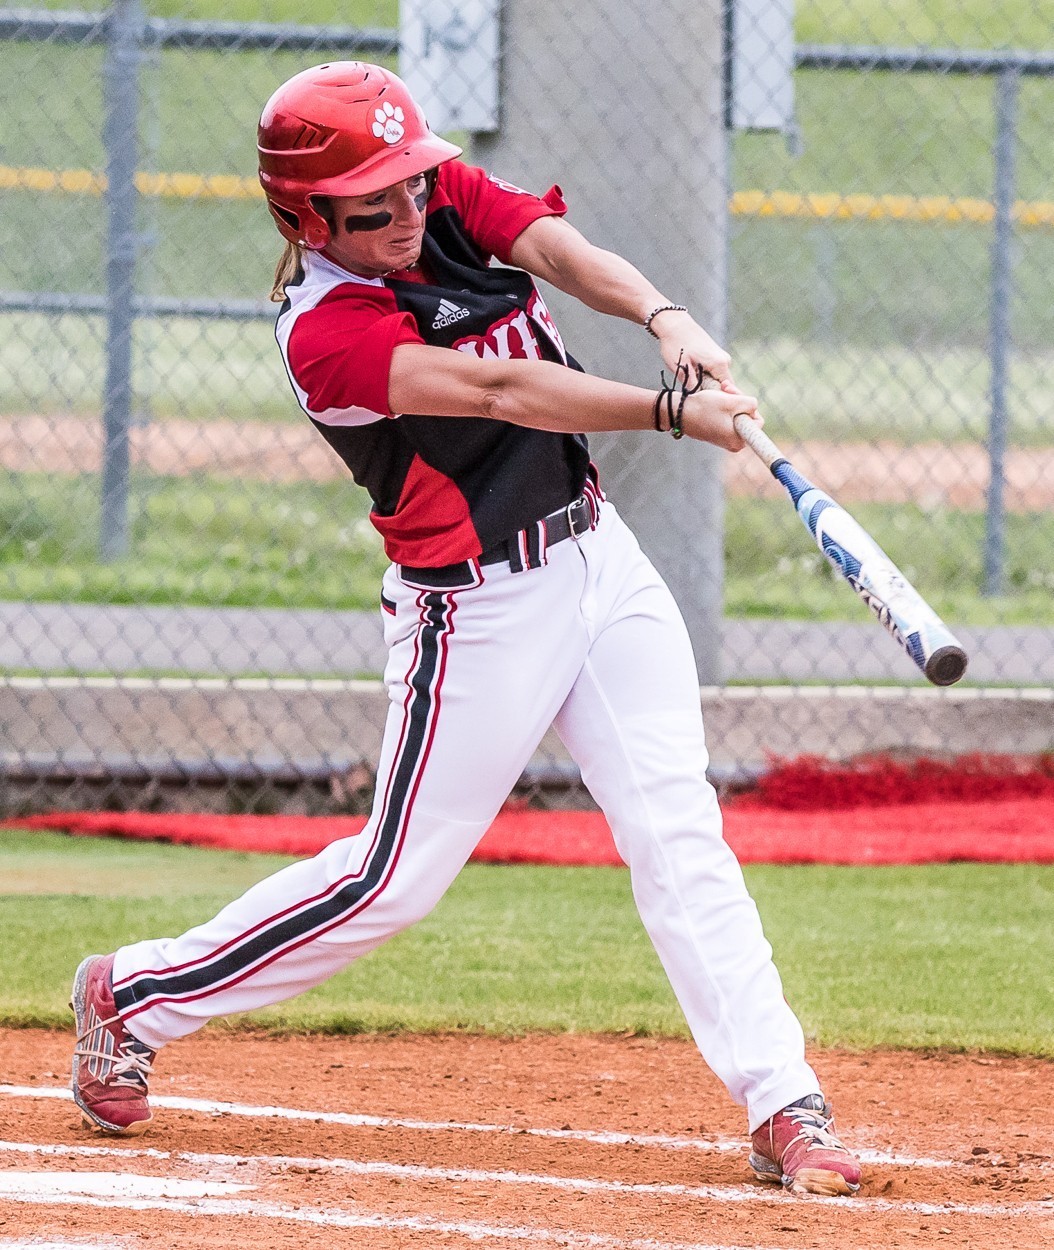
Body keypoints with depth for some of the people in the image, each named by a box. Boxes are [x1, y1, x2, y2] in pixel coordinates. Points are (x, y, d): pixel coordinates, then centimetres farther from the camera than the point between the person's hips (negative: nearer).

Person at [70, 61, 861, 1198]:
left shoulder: (450, 198, 2)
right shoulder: (323, 333, -19)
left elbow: (559, 248, -15)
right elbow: (501, 393, -28)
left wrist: (662, 316, -35)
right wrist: (672, 411, -35)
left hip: (598, 557, 6)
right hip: (479, 611, -6)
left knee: (678, 833, -3)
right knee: (395, 879, 2)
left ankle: (783, 1106, -6)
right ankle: (133, 996, 19)